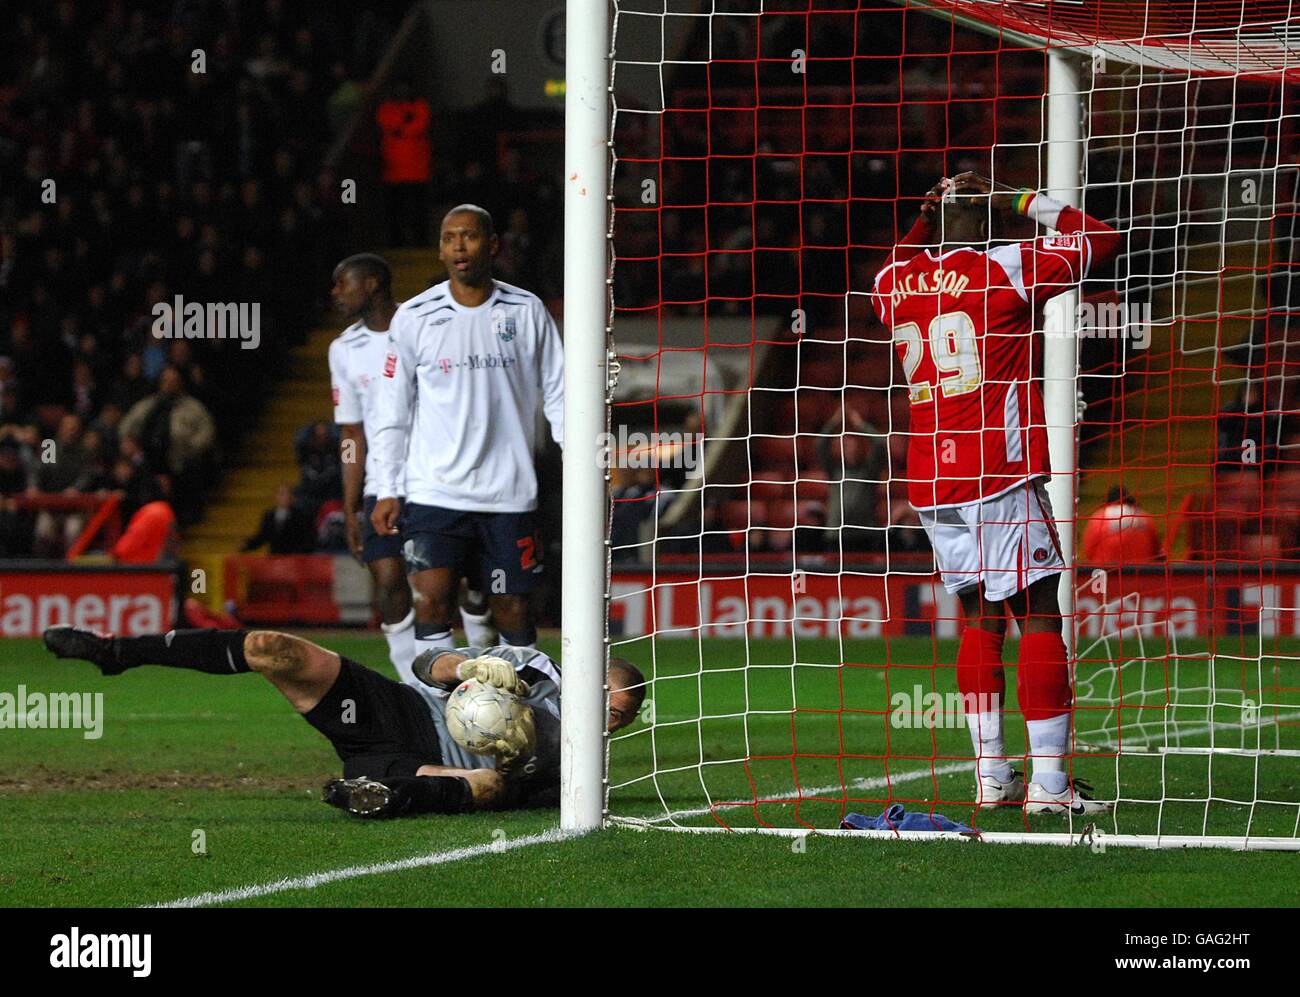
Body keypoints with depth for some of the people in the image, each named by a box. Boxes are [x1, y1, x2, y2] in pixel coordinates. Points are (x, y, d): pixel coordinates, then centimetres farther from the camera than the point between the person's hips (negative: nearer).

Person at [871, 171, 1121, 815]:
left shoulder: (893, 284, 10)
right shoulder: (1007, 269, -4)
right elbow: (1100, 239, 6)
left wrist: (927, 219, 27)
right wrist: (1025, 202, 13)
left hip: (929, 487, 6)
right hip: (999, 476, -6)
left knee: (980, 618, 13)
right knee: (1039, 616, -4)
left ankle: (991, 775, 9)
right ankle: (1048, 781, -10)